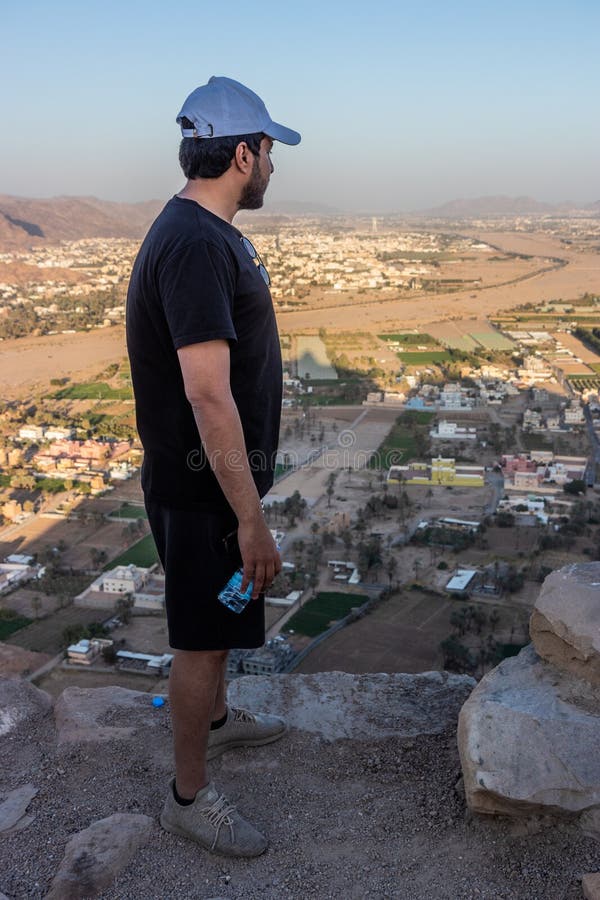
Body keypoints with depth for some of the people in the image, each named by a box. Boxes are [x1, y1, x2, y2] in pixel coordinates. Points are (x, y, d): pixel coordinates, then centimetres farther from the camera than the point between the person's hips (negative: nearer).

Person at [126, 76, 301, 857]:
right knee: (203, 637, 5)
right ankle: (189, 795, 23)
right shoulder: (195, 246, -25)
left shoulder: (211, 234, 9)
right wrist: (250, 517, -28)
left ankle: (217, 719, 49)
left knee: (220, 621, 26)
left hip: (215, 477, 10)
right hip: (202, 488, -10)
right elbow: (207, 395, -31)